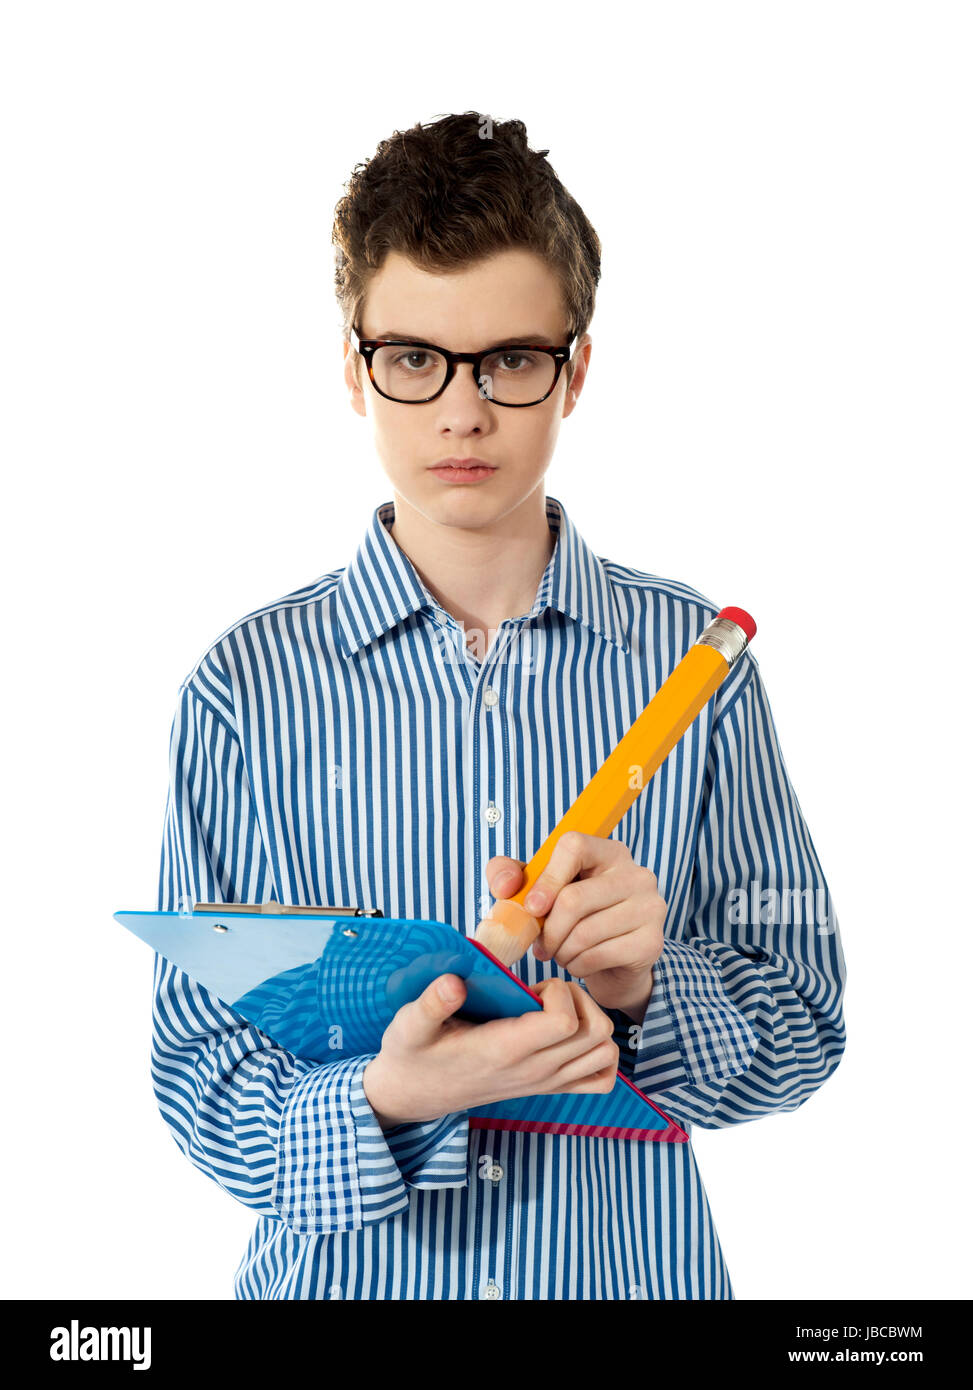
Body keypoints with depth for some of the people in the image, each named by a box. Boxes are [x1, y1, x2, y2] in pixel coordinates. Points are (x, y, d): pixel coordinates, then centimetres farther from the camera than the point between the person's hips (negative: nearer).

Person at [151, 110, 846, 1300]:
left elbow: (803, 1028, -2)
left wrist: (647, 987, -21)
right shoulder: (247, 687, -9)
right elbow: (194, 1075, -10)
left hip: (635, 1269, 1)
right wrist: (386, 1101, -28)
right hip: (344, 1279, -1)